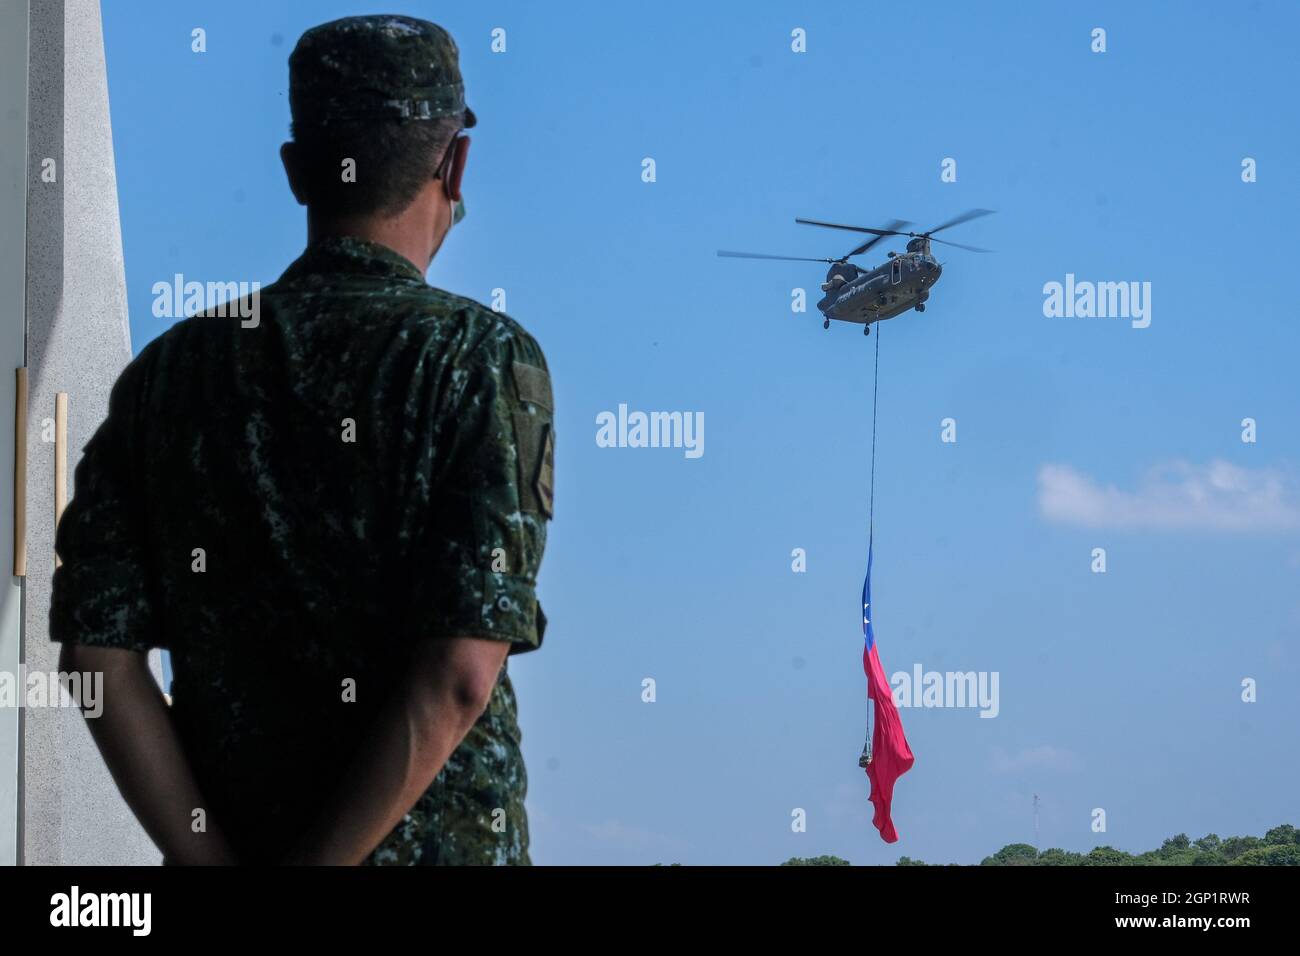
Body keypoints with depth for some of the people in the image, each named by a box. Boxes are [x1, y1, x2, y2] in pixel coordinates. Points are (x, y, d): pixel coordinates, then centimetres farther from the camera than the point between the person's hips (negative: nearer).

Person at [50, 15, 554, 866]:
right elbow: (460, 675, -18)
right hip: (441, 843, -3)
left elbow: (98, 653, -2)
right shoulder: (487, 357, -8)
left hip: (222, 841, 4)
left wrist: (207, 856, -3)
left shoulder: (170, 371, 4)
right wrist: (318, 863, -13)